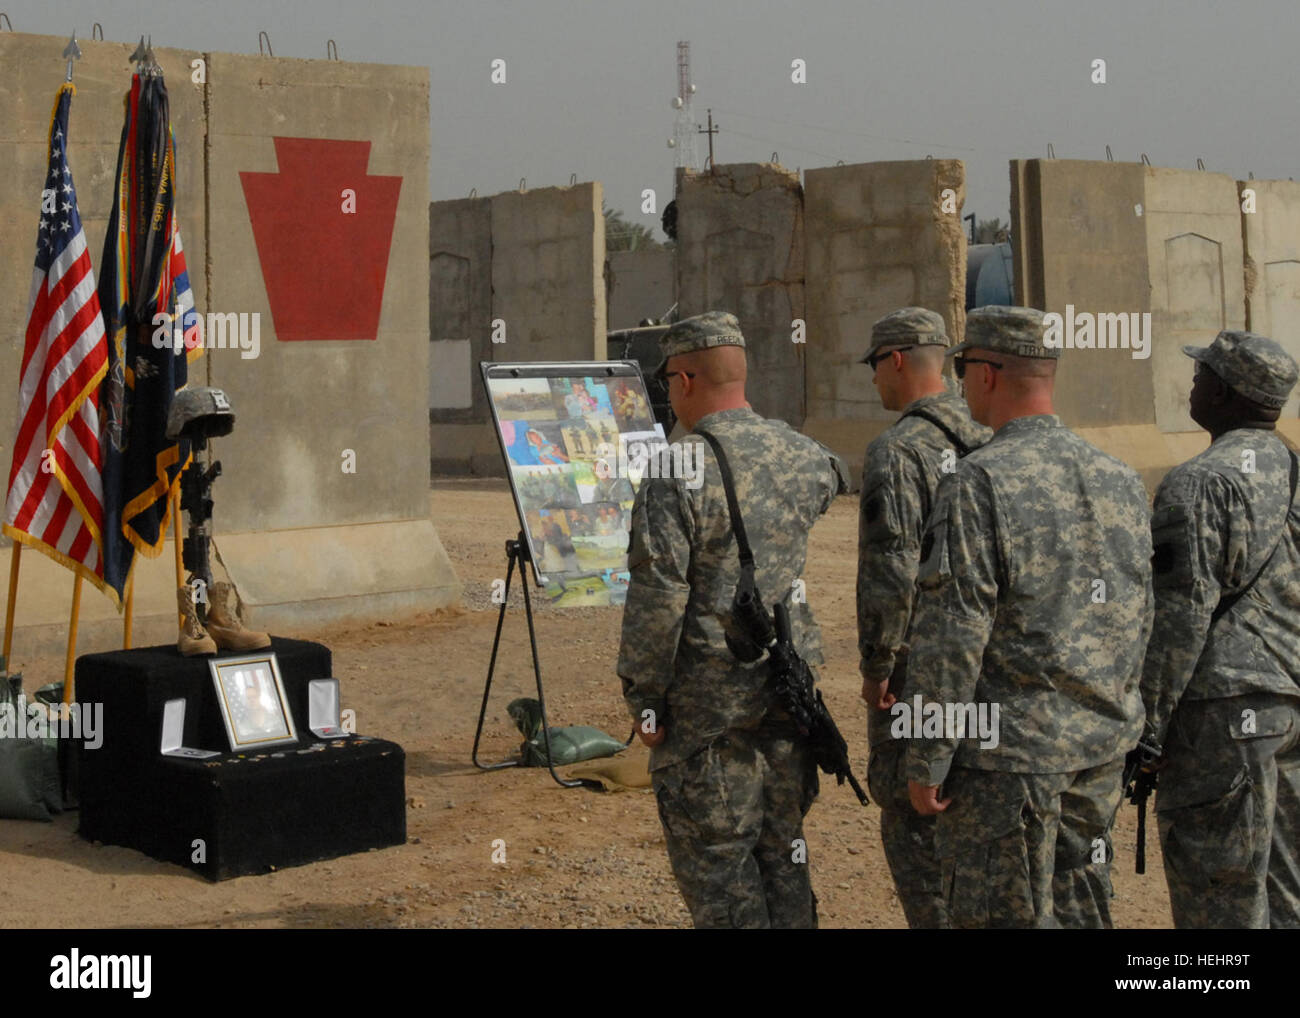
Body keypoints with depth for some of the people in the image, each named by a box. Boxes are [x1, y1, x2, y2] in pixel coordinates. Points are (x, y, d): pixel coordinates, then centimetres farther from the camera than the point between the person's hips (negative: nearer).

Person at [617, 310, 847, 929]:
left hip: (710, 695, -6)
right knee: (782, 840, 16)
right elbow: (831, 478, 28)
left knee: (714, 852, 5)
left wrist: (642, 699, -8)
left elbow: (656, 601, -18)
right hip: (790, 676, 6)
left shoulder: (678, 476, -18)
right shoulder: (799, 454, 1)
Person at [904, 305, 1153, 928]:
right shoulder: (1120, 481, 7)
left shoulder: (980, 483, -15)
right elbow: (1138, 624, 14)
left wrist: (926, 759, -12)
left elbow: (950, 637, -18)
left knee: (1004, 914, 1)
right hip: (1101, 749, 7)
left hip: (1008, 751, -7)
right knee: (1081, 908, 17)